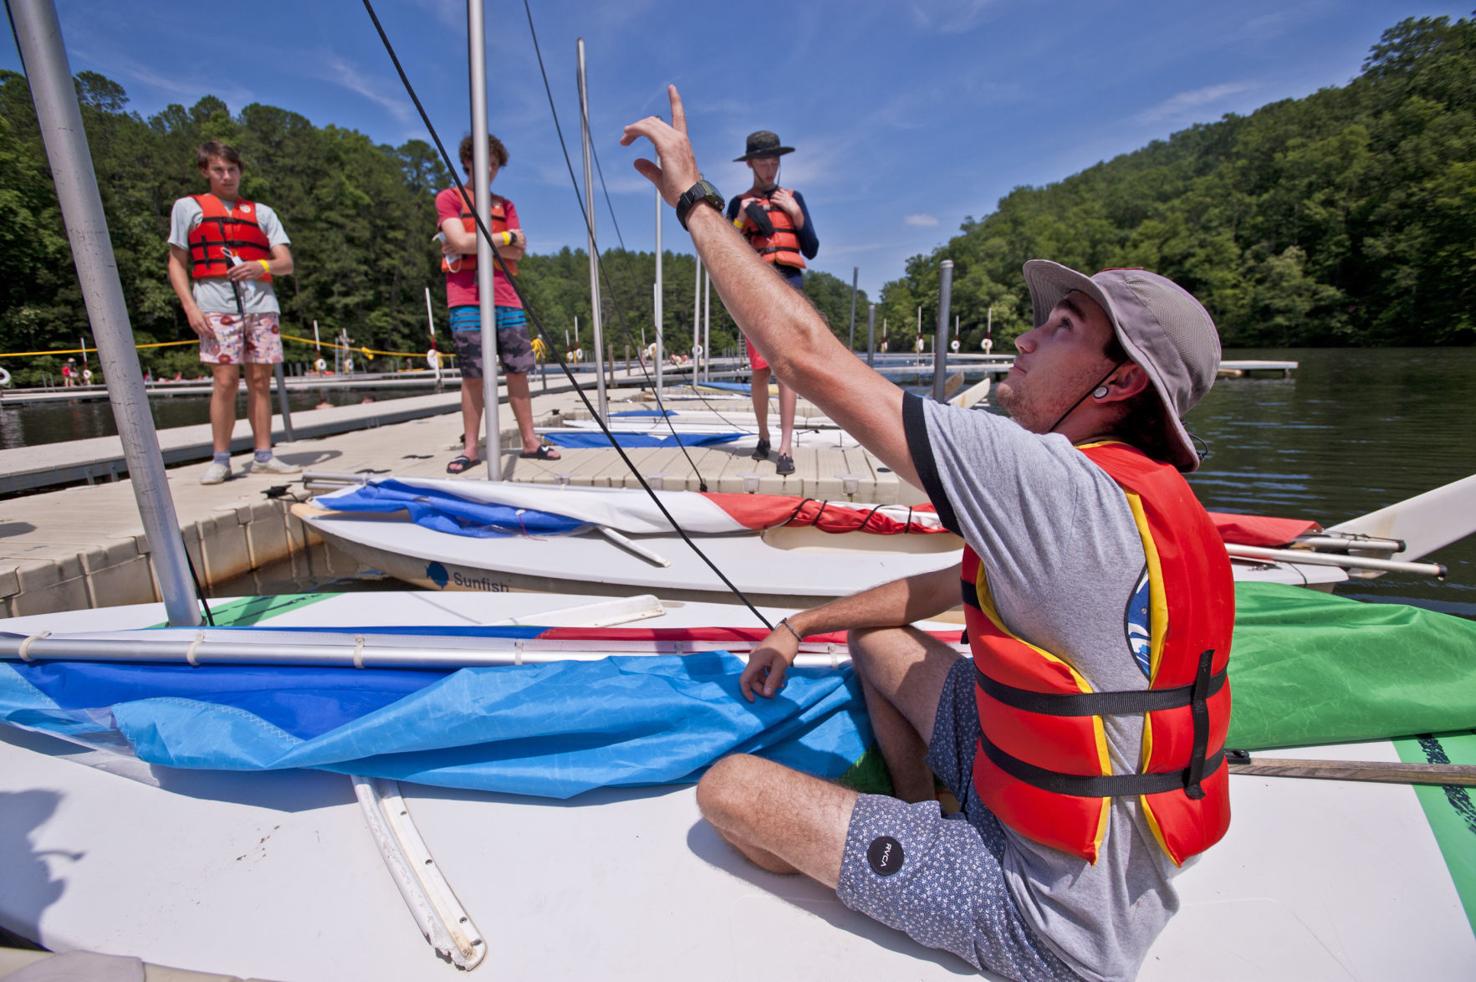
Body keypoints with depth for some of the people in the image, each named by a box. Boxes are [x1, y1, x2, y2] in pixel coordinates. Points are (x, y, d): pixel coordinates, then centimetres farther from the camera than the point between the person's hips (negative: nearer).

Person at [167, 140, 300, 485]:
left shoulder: (262, 212, 20)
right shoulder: (188, 207, 15)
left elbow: (287, 264, 11)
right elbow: (177, 264, 10)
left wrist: (262, 265, -12)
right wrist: (190, 307, -5)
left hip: (261, 303, 2)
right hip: (216, 305, -2)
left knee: (260, 381, -1)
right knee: (226, 381, -10)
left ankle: (263, 456, 3)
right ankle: (220, 459, -2)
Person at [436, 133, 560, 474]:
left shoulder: (505, 205, 20)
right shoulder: (449, 197, 8)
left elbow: (517, 251, 5)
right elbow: (461, 243, -8)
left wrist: (475, 243, -5)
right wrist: (504, 236, -1)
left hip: (507, 297, 4)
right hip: (467, 298, -4)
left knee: (518, 372, 1)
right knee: (472, 375, -5)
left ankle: (529, 441, 7)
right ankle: (470, 447, 1)